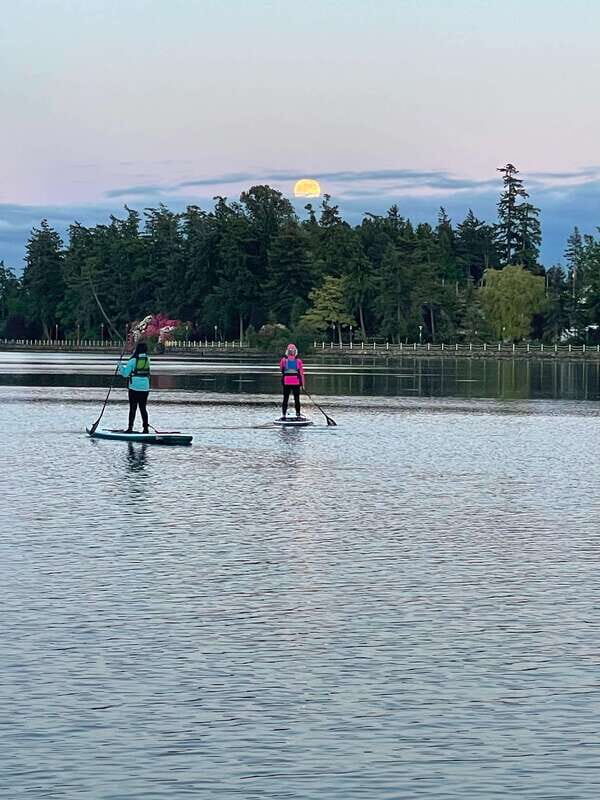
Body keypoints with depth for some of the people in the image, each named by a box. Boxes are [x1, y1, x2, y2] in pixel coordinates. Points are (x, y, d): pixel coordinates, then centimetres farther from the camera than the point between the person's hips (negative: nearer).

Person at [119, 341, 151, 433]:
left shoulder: (133, 360, -9)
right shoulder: (147, 359, 3)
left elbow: (125, 373, -5)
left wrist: (121, 367, 15)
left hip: (134, 387, -4)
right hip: (145, 387, 4)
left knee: (133, 408, 2)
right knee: (143, 408, 10)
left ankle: (130, 427, 1)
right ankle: (146, 428, 8)